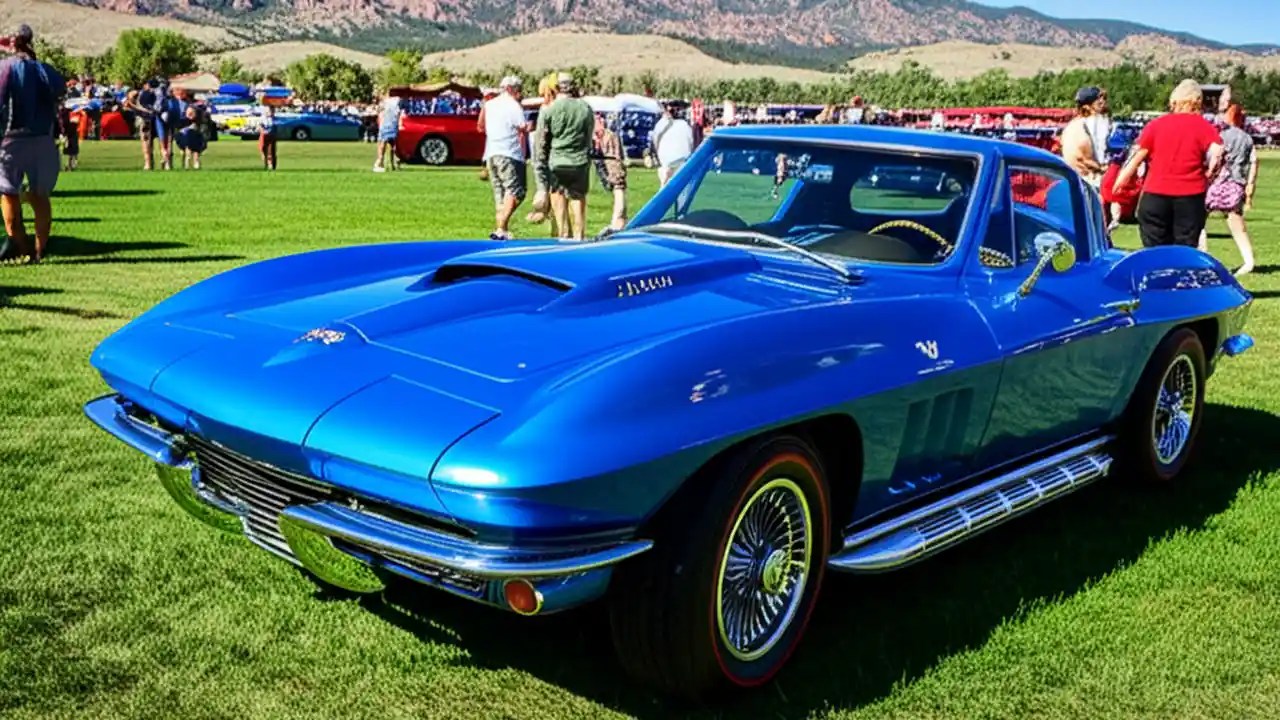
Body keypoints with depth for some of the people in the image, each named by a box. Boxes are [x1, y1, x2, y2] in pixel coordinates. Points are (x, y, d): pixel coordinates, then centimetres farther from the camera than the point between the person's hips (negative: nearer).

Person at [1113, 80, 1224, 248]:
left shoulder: (1156, 124, 4)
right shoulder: (1204, 126, 0)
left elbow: (1138, 155, 4)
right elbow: (1217, 152, -14)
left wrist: (1122, 179, 14)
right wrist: (1209, 172, 2)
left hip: (1155, 194, 1)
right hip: (1191, 195, -1)